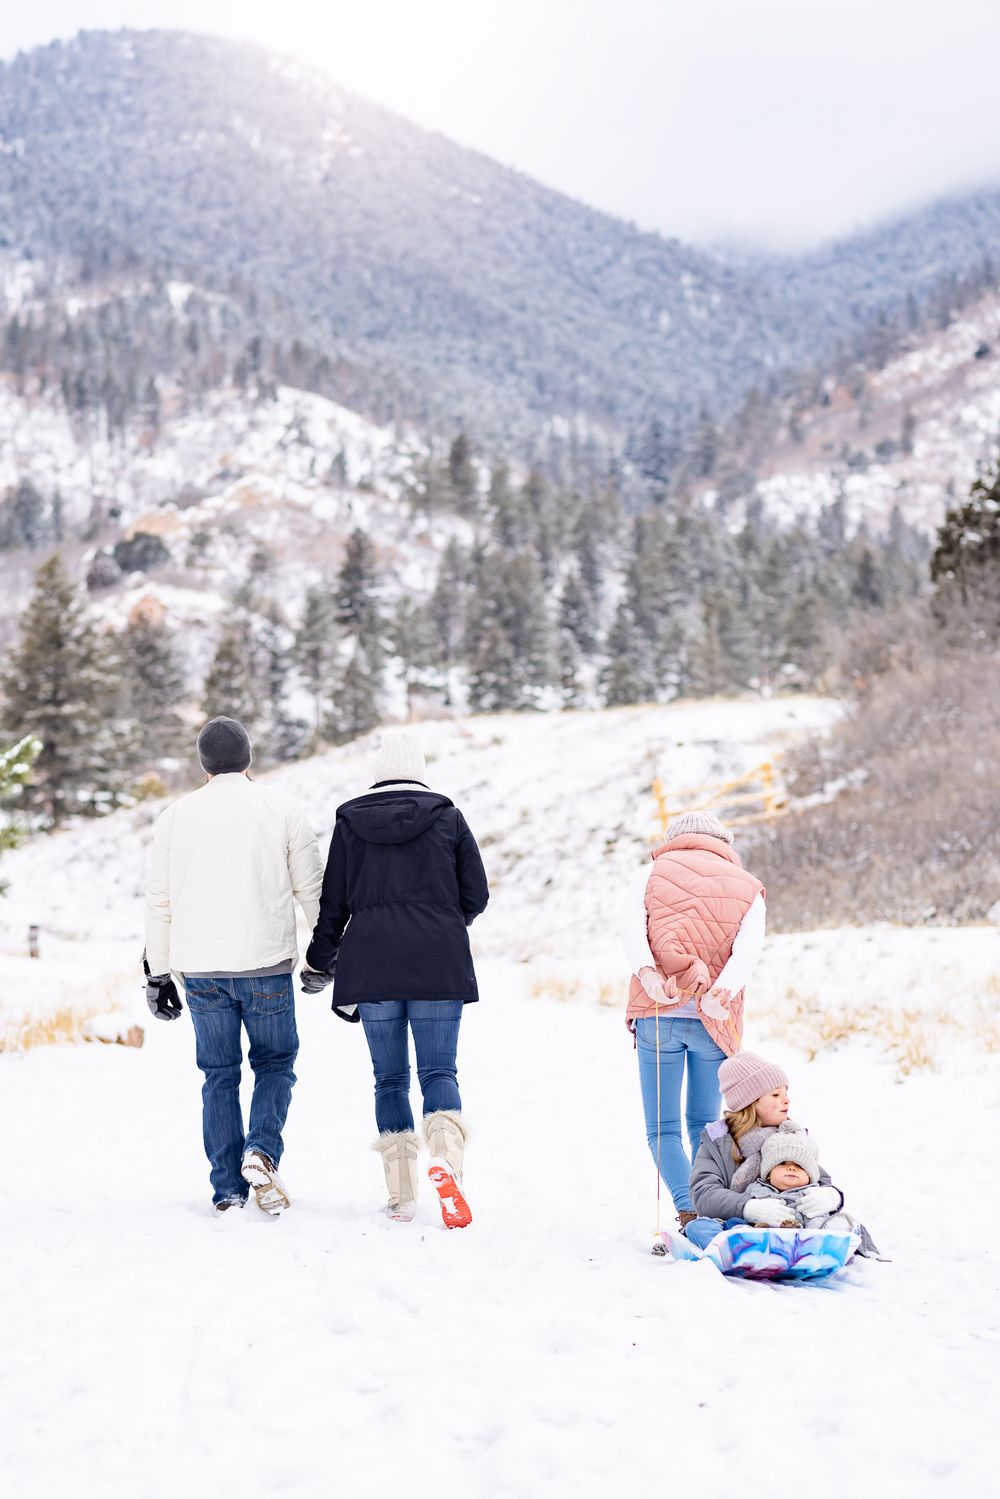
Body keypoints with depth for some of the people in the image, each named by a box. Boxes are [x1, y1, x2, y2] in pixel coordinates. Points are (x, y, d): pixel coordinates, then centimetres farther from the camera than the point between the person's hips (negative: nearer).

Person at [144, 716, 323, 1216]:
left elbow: (158, 902, 9)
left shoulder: (175, 816, 7)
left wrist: (157, 972, 15)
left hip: (200, 970, 2)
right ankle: (261, 1151, -12)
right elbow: (312, 888, 2)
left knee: (219, 1075, 11)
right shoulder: (281, 809, 1)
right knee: (275, 1063, 12)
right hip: (266, 966, -2)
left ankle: (228, 1190, 9)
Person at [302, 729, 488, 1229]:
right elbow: (476, 895, 4)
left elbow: (332, 902, 8)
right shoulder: (448, 818, 3)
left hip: (371, 965, 1)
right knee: (439, 1070, 3)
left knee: (390, 1077, 9)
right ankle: (445, 1157, -25)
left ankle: (400, 1195, 4)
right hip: (439, 964, -1)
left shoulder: (350, 822, 6)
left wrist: (319, 964, 19)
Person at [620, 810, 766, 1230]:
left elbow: (631, 924, -6)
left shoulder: (656, 870, 14)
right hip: (714, 1022, 1)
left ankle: (689, 1213, -12)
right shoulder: (748, 887, 15)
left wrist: (647, 973, -20)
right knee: (704, 1123, 17)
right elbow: (749, 947, -5)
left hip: (658, 1014, -1)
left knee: (662, 1128, 5)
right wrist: (720, 993, -19)